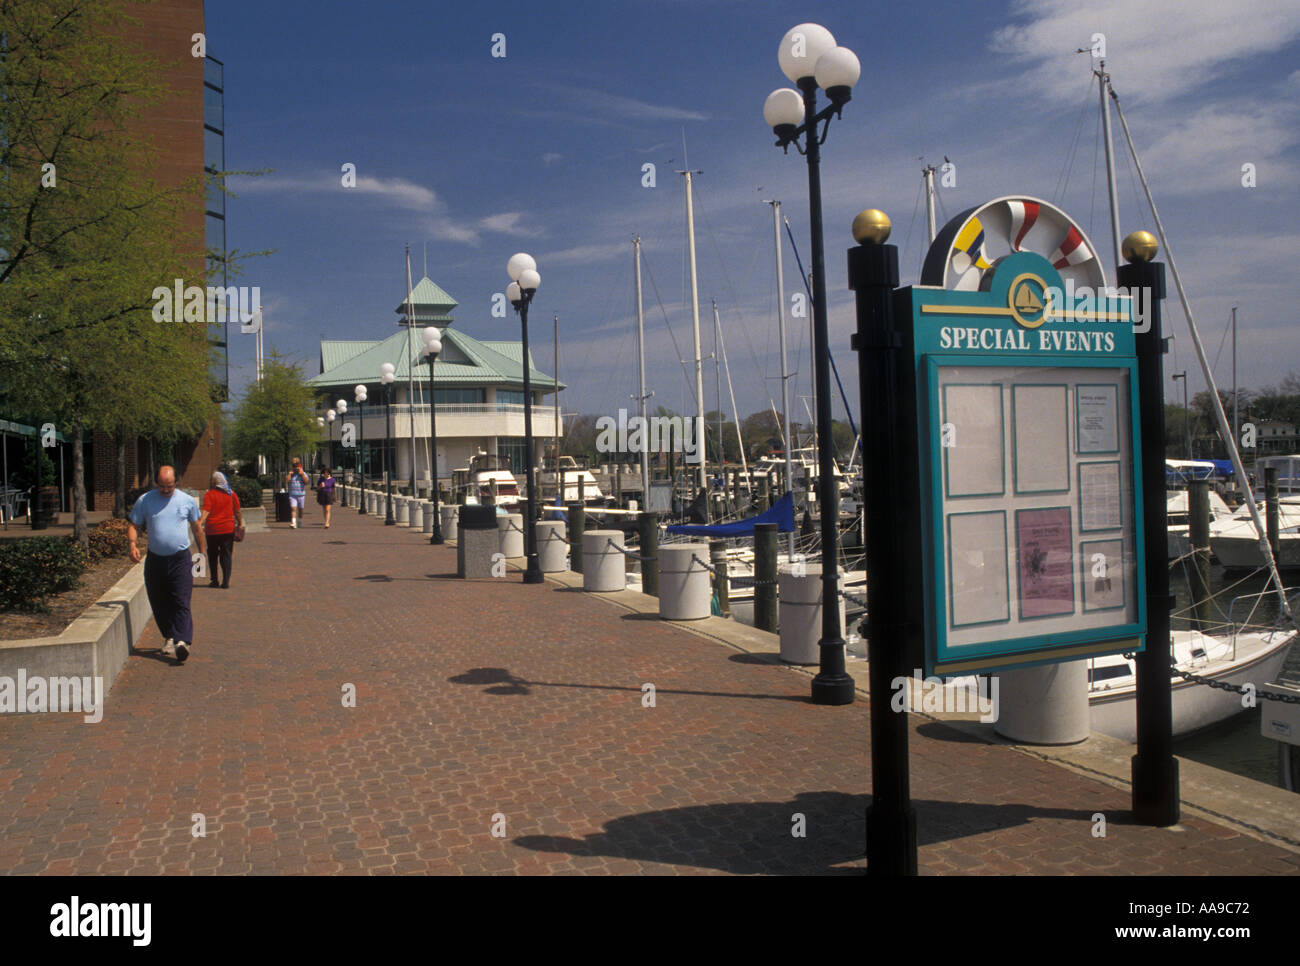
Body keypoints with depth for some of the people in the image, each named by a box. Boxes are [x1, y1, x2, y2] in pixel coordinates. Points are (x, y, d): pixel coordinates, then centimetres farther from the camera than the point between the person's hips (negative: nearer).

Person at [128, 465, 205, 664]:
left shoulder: (187, 501, 3)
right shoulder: (144, 501, 2)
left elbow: (196, 527, 15)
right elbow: (133, 525, 6)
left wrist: (202, 551, 19)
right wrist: (132, 544, -13)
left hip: (181, 559, -2)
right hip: (155, 559, 2)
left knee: (181, 603, -11)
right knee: (159, 603, 9)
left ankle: (182, 642, -19)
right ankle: (169, 637, 25)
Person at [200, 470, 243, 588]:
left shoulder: (209, 494, -5)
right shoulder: (231, 494, 3)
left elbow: (206, 511, -17)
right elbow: (238, 512, 5)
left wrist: (200, 523, -23)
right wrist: (240, 524, 16)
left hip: (212, 529, -2)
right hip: (228, 529, 2)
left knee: (213, 556, 14)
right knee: (226, 556, 4)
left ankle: (214, 580, 17)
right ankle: (225, 582, -2)